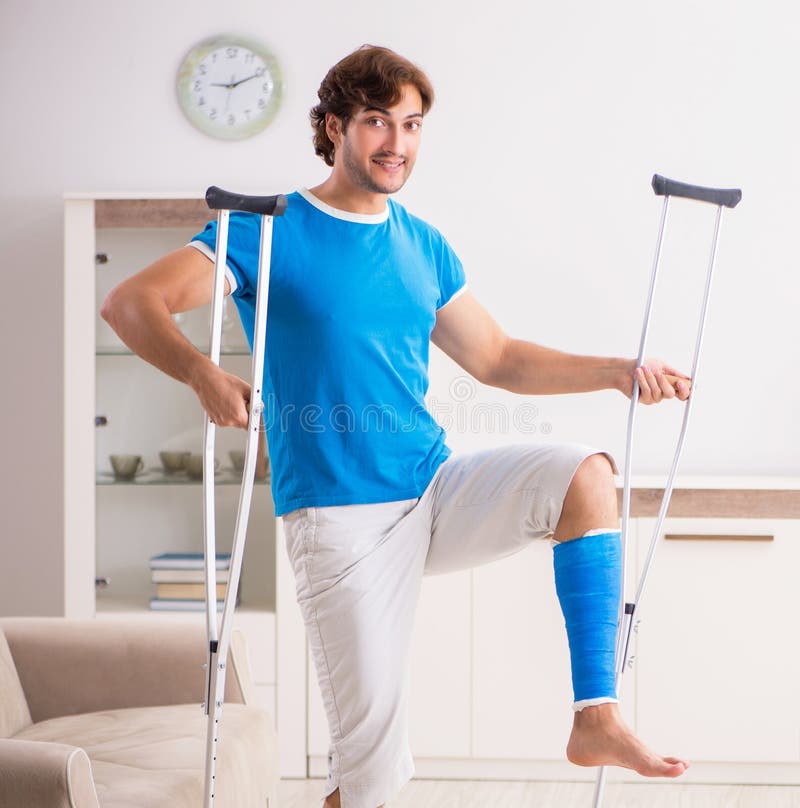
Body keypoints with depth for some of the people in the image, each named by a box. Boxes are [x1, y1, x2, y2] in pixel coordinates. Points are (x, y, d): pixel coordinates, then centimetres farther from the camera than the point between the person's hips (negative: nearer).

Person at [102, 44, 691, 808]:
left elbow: (497, 358, 19)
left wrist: (618, 371, 6)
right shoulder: (270, 230, -4)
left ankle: (594, 717, -20)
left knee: (582, 473, -20)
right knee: (369, 745, -7)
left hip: (434, 488, 5)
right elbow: (131, 302, -13)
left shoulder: (425, 247, 13)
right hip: (340, 517, -5)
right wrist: (202, 372, -34)